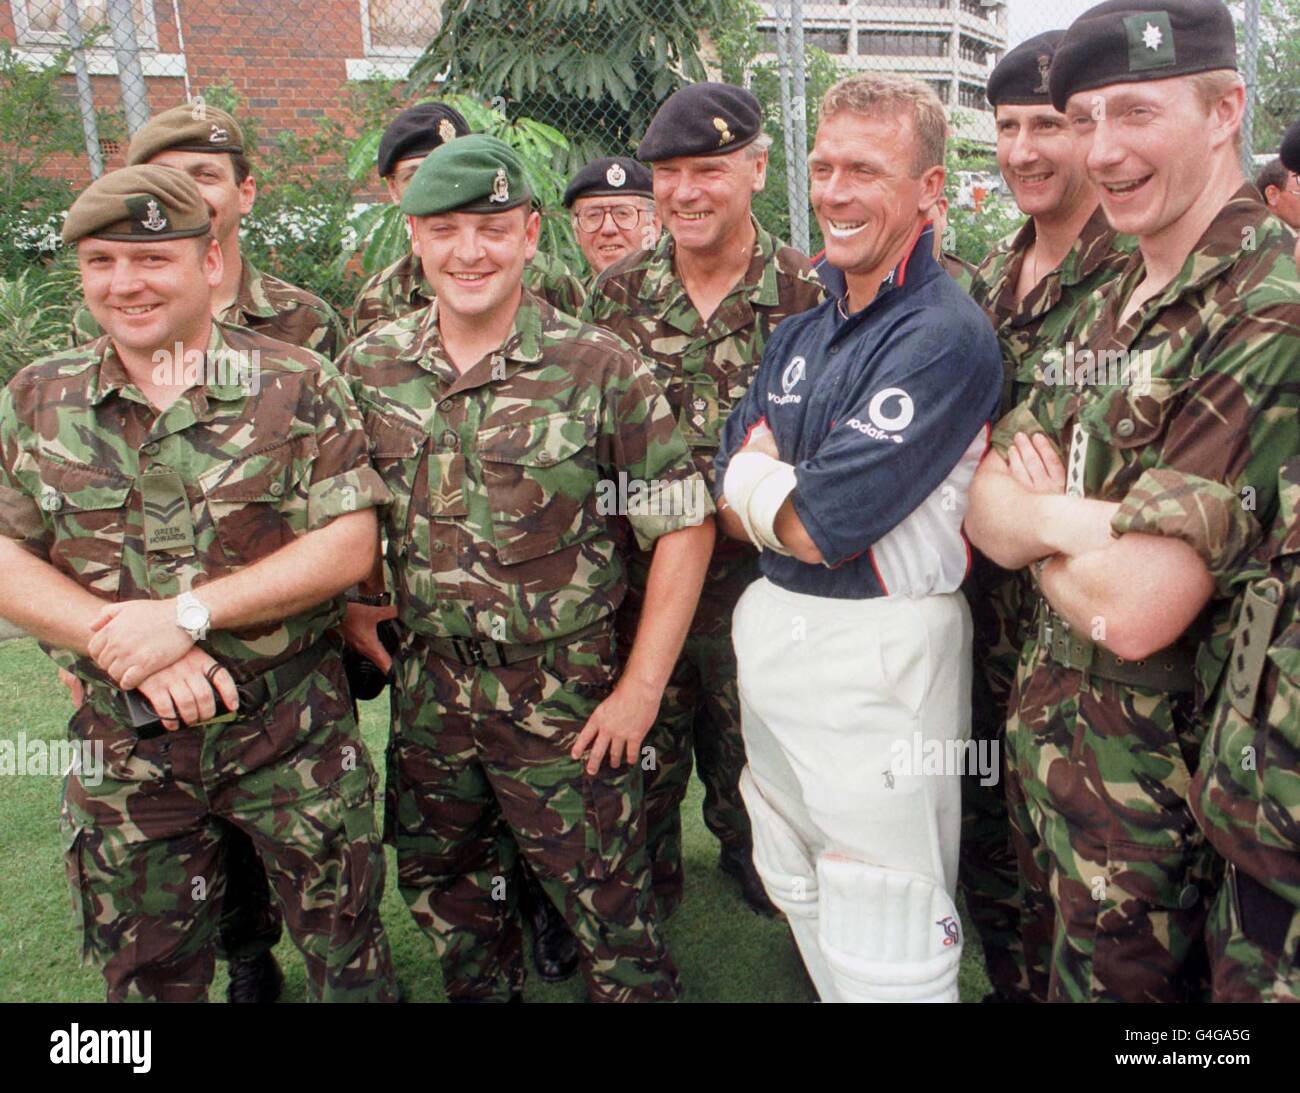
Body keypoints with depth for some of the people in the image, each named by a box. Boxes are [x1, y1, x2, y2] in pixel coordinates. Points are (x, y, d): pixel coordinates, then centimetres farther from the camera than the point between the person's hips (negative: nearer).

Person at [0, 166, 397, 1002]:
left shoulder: (298, 385, -6)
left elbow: (348, 545, -13)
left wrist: (187, 615, -21)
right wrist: (126, 644, -17)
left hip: (293, 727, -2)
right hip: (120, 739, 3)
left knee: (346, 950, 12)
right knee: (146, 971, 19)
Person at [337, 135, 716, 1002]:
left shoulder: (601, 370, -12)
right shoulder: (368, 367, 1)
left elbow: (684, 527, -10)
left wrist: (640, 688, -12)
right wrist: (352, 603, 2)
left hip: (562, 695, -4)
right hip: (425, 689, 5)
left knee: (608, 909, 7)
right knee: (441, 890, 24)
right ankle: (485, 992, 50)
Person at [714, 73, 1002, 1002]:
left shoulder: (944, 335, -17)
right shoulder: (803, 331, 10)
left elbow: (817, 529, -22)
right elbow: (731, 501, 6)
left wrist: (758, 483, -4)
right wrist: (794, 491, -13)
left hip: (879, 653, -8)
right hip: (771, 633, 8)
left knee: (882, 957, 5)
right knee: (798, 893, 24)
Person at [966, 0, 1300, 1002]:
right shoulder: (1118, 302, 6)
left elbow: (1135, 607, -28)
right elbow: (982, 500, 2)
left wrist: (1032, 519, -9)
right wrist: (1062, 519, -20)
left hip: (1155, 782, -7)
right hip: (1051, 732, 8)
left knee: (1117, 981, 14)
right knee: (1068, 960, 25)